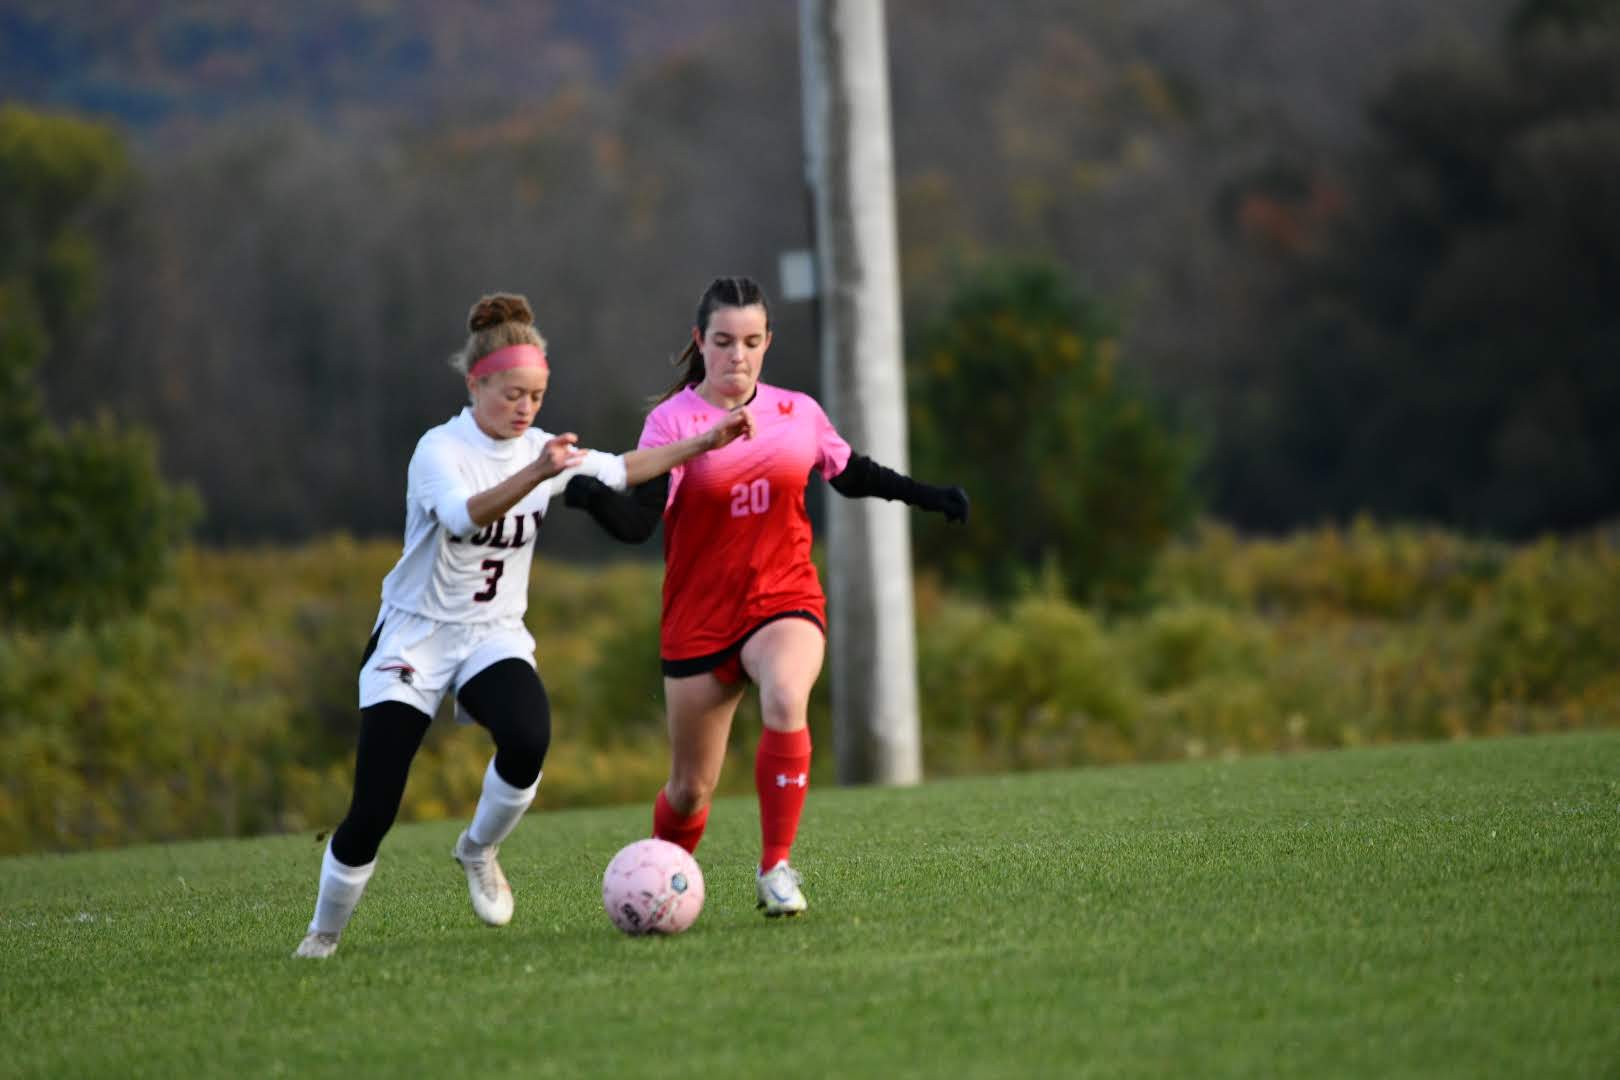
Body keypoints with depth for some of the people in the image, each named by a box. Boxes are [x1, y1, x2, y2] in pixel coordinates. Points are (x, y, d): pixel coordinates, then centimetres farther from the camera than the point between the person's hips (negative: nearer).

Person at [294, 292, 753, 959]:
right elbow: (465, 514, -36)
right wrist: (534, 475, -50)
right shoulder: (440, 450, -15)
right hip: (414, 638, -4)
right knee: (371, 813, -10)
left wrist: (704, 441, 11)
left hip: (495, 636, 4)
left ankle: (478, 851, -3)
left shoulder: (545, 452, 1)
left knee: (528, 739, -31)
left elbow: (620, 470, 18)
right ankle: (324, 935, 15)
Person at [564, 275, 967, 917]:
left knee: (786, 701, -34)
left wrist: (926, 496, 16)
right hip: (699, 618, -1)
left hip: (785, 600, 1)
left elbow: (852, 474, 23)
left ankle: (776, 869, -24)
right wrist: (593, 496, -40)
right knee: (690, 789, 6)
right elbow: (637, 521, -21)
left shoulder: (797, 413, 3)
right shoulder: (673, 421, -8)